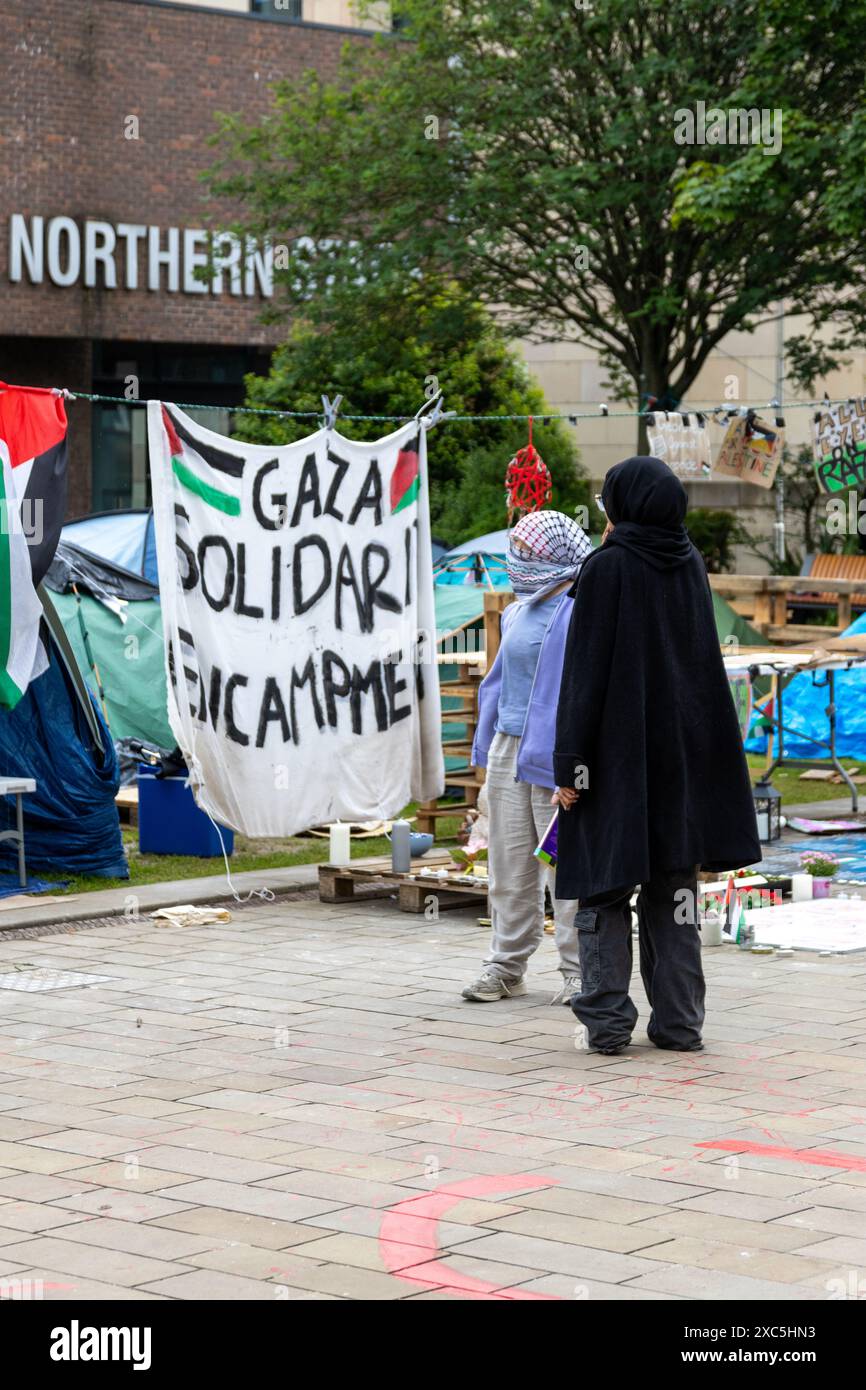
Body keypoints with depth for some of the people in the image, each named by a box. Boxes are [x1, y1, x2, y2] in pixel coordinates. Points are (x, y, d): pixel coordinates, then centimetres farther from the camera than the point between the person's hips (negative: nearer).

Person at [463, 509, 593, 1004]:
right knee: (510, 866, 11)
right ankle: (507, 966, 19)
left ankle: (580, 971, 8)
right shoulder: (521, 610, 14)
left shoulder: (581, 610, -11)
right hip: (509, 748, 8)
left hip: (555, 755, -8)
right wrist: (488, 746, 18)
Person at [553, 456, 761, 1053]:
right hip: (683, 749, 5)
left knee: (605, 882, 2)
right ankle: (679, 1021, 9)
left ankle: (607, 1020, -1)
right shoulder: (691, 565, 6)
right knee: (673, 885, 9)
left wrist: (571, 763, -11)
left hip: (618, 746, -5)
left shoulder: (607, 568, -10)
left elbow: (586, 669, -13)